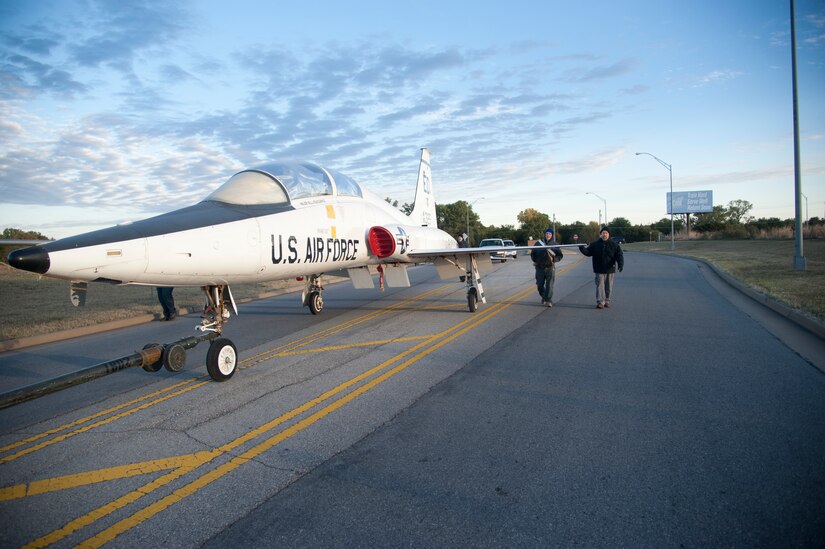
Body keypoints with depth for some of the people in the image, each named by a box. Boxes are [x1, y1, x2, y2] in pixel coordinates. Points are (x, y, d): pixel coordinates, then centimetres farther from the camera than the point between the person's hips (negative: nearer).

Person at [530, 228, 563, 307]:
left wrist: (554, 259, -12)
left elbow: (559, 256, 7)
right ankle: (544, 297, 30)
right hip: (539, 267, 2)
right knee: (539, 285, 7)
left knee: (549, 285, -8)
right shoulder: (538, 243, 7)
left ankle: (548, 300, -2)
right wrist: (535, 260, -4)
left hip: (550, 267, -1)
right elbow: (532, 254, 13)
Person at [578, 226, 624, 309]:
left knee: (608, 287, 9)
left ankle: (607, 301, 22)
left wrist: (620, 264, -19)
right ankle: (600, 302, -3)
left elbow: (619, 255, -3)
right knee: (600, 286, -4)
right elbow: (588, 252, 1)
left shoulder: (614, 245, 2)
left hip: (610, 269, 1)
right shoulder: (594, 244, 3)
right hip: (599, 270, -1)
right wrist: (582, 248, -19)